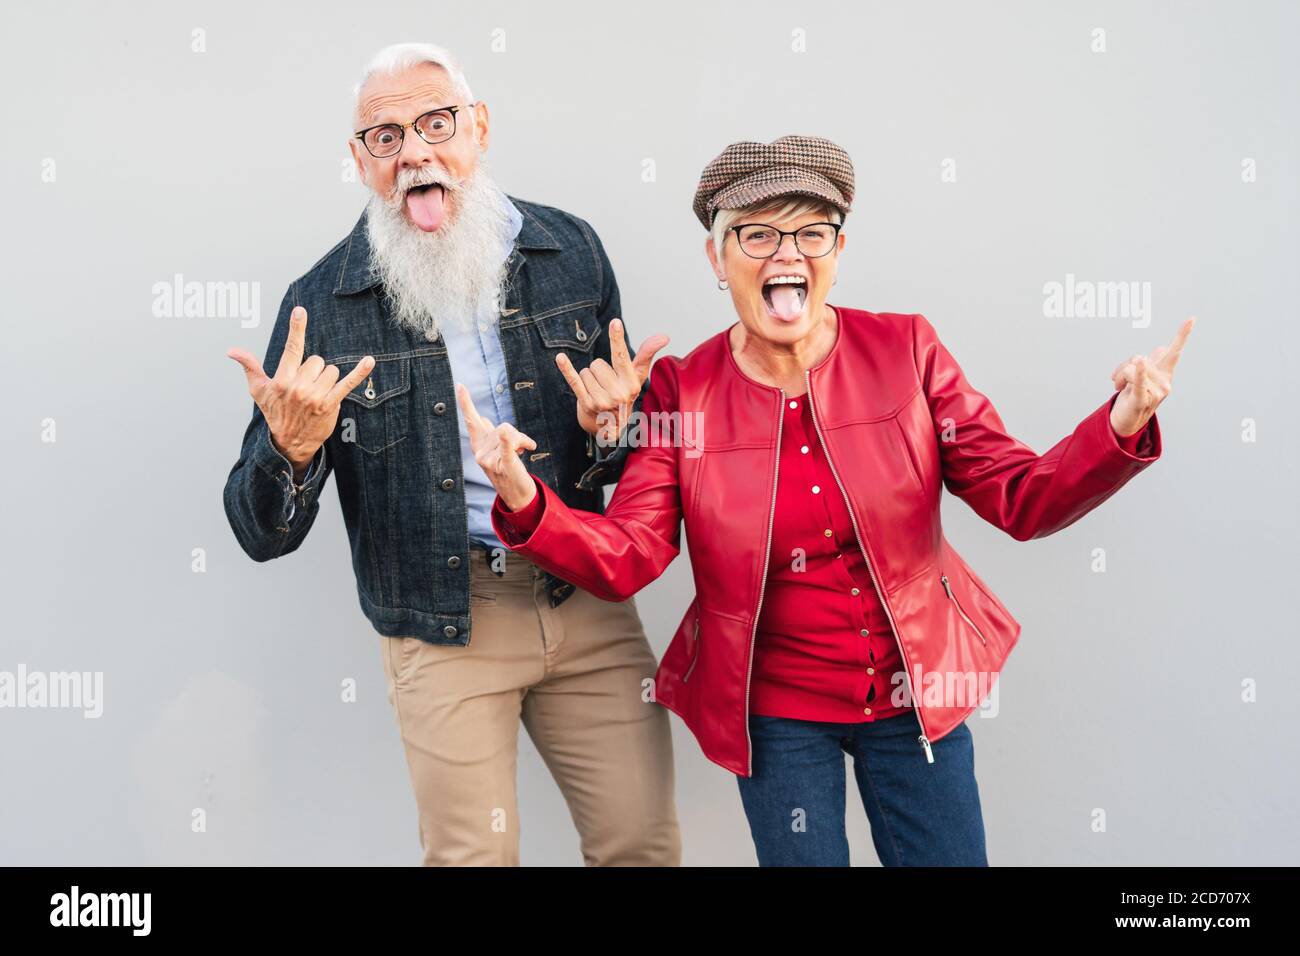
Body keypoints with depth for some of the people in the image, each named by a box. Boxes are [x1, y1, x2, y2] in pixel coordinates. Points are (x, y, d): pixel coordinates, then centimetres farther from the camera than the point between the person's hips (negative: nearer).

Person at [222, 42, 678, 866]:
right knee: (474, 854, 8)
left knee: (645, 842, 8)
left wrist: (611, 432, -15)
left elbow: (631, 456, 9)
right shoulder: (324, 303, -7)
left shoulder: (570, 250, 1)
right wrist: (289, 450, -27)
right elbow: (262, 536, -6)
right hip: (442, 627, -2)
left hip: (586, 605, 2)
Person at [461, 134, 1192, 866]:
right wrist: (525, 500, -32)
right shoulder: (684, 391, -9)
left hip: (916, 692, 1)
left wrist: (1120, 429, -28)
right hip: (778, 712, 0)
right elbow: (626, 558, -14)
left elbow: (1022, 498, -10)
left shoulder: (904, 351, -9)